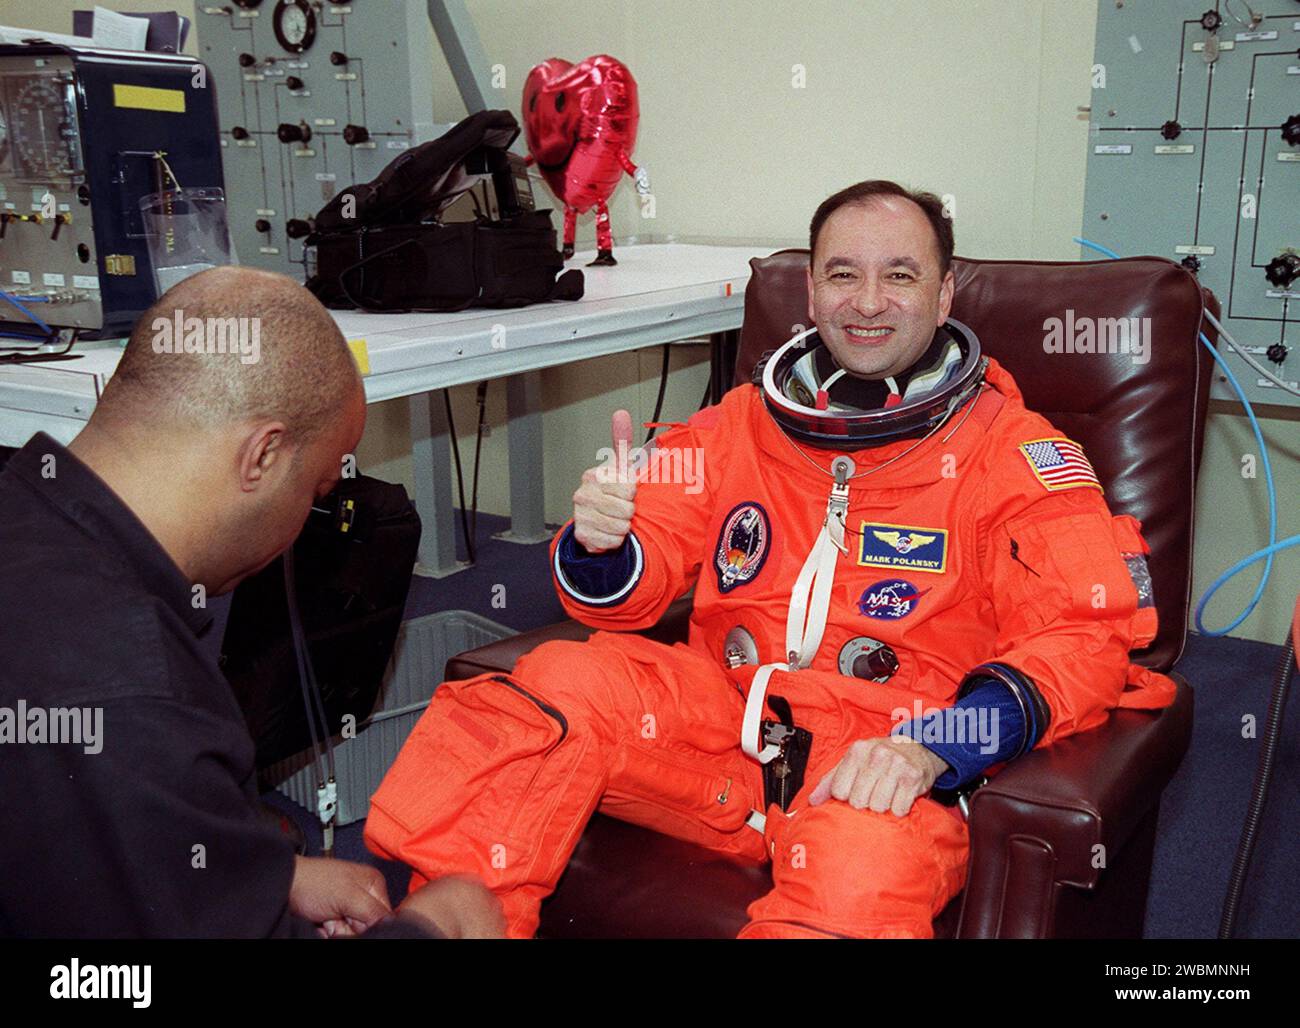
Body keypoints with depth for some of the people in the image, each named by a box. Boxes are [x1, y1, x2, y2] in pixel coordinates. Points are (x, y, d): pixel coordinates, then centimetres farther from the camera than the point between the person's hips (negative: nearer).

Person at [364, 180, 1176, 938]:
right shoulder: (741, 423, 13)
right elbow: (634, 588, 13)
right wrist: (599, 545, -13)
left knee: (865, 870, -36)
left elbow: (1084, 635, -8)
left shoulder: (1012, 453, 2)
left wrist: (931, 745, -23)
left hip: (884, 766, -3)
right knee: (565, 679, -22)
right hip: (721, 715, 4)